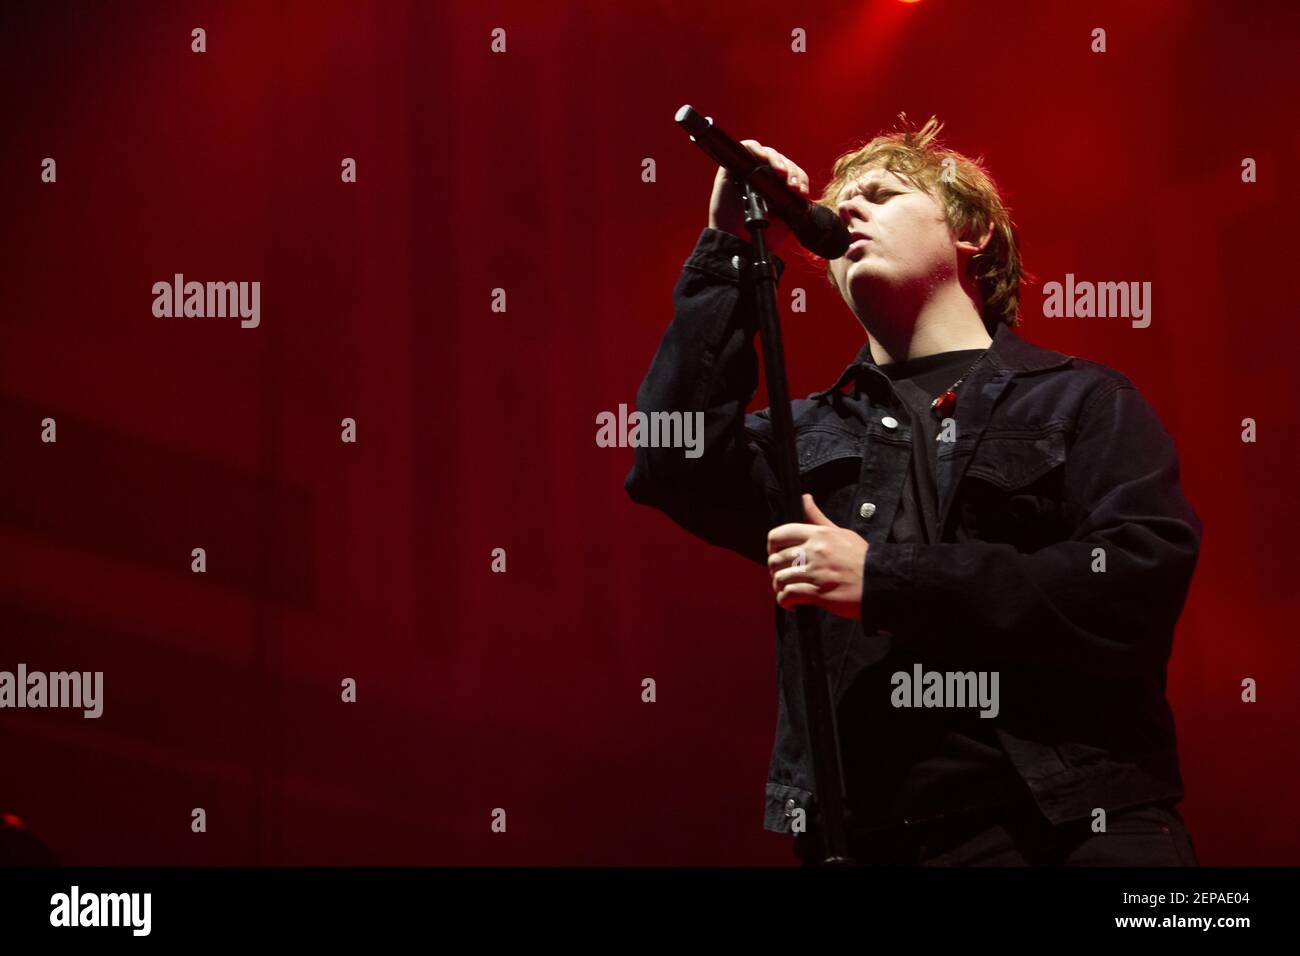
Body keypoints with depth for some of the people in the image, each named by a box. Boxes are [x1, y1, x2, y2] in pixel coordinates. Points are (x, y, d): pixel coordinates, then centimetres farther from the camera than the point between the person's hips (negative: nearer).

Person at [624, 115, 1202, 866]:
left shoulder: (1083, 401, 6)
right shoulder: (812, 433, 17)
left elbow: (1143, 578, -9)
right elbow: (677, 471, -1)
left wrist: (884, 581, -12)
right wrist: (730, 251, 3)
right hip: (870, 831, 3)